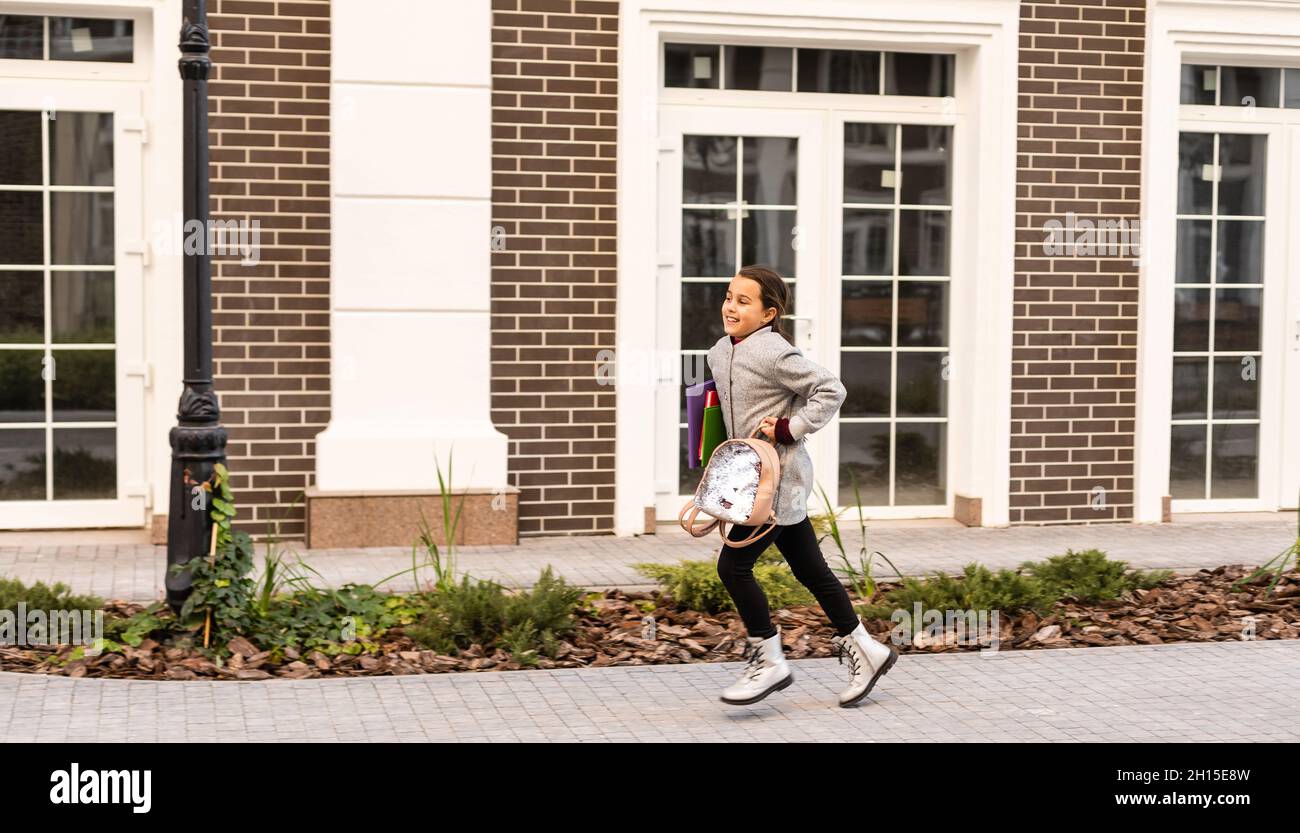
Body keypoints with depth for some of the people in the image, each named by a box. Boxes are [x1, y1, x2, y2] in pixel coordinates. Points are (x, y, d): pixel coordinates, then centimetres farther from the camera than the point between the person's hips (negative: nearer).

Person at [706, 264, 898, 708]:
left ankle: (768, 661, 5)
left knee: (733, 564, -8)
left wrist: (788, 429, -19)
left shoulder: (773, 352, -18)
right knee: (810, 570, 14)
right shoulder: (719, 352, 8)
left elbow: (831, 390, -18)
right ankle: (864, 649, 24)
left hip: (779, 477, -9)